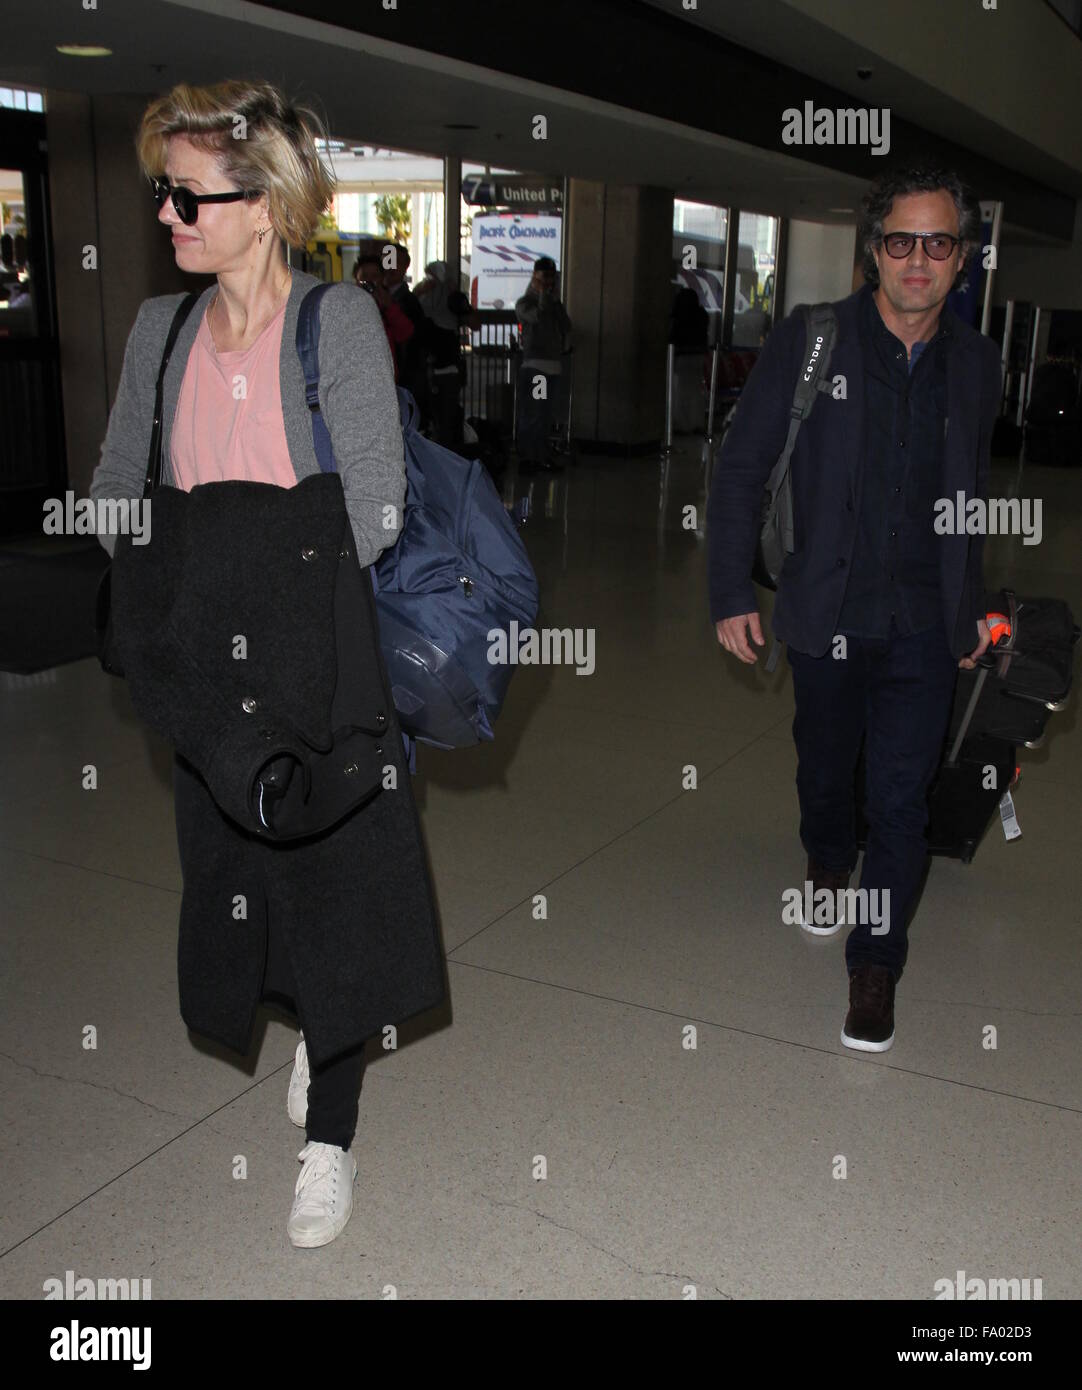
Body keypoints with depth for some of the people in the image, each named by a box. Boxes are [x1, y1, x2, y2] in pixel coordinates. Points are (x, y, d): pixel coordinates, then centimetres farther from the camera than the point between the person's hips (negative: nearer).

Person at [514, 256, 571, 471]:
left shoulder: (553, 302, 19)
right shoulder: (524, 303, 2)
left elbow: (567, 327, 5)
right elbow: (538, 316, -19)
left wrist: (555, 300, 1)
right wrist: (543, 293, -6)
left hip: (554, 366, 6)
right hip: (533, 366, -6)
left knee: (545, 415, 11)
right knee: (530, 414, -6)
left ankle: (542, 455, 17)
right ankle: (526, 457, -2)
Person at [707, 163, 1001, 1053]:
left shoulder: (976, 363, 4)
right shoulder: (809, 343, -6)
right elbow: (740, 471, -3)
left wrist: (973, 603, 18)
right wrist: (732, 593, -7)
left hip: (926, 624, 1)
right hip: (827, 617, -1)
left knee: (904, 796, -3)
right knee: (826, 769, 17)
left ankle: (876, 963, 13)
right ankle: (828, 865, 49)